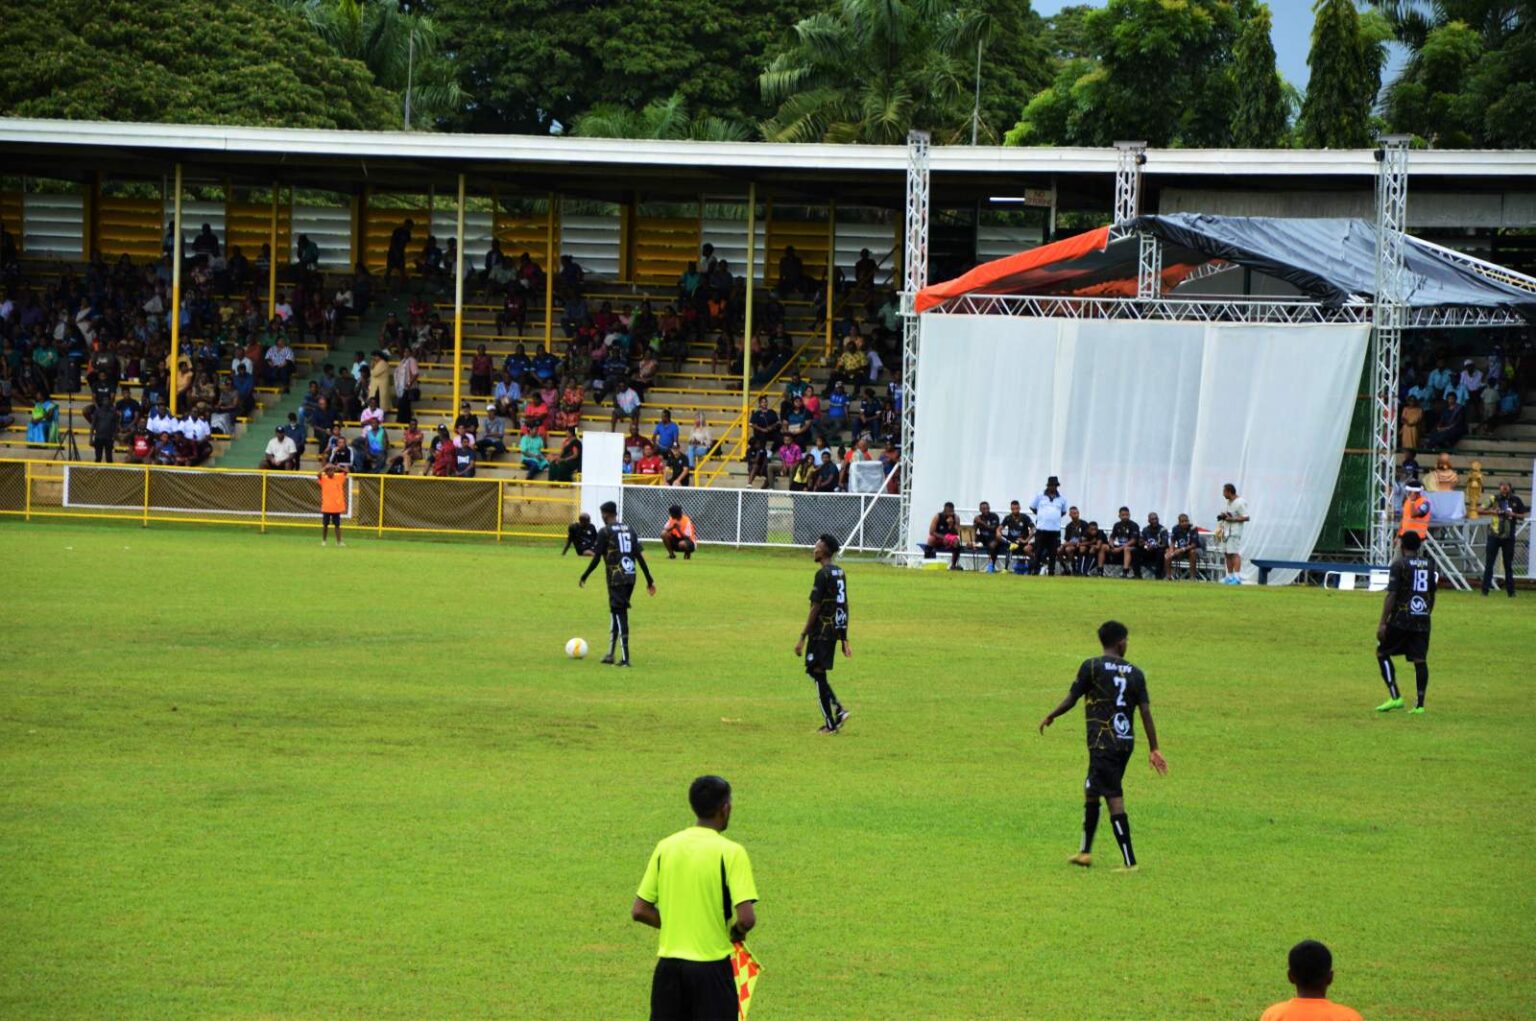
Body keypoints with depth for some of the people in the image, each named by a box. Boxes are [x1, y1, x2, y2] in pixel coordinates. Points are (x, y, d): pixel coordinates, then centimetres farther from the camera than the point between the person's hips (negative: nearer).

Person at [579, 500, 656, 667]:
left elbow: (596, 559, -7)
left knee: (620, 615, -6)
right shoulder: (629, 530, 13)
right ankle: (611, 654, 22)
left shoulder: (605, 532, -5)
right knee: (617, 613, 17)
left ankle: (625, 658, -13)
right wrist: (649, 580, 12)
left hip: (616, 579, -6)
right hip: (630, 577, 6)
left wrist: (584, 577, 6)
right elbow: (640, 556, 9)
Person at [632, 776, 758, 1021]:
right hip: (711, 967, -4)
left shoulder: (666, 847, 3)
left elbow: (639, 911, 4)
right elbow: (747, 918, -19)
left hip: (669, 964, 4)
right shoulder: (730, 852, -11)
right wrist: (737, 932, 3)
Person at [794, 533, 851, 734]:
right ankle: (838, 710, 8)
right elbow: (844, 607, 15)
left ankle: (830, 723, -1)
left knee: (818, 672, -1)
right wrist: (844, 639, 20)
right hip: (835, 630, 8)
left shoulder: (823, 574, -14)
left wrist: (803, 638, -14)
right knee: (818, 672, 17)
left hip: (821, 632, -8)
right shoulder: (840, 573, 11)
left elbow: (816, 608, -17)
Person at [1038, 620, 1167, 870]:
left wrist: (1050, 717, 15)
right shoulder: (1134, 673, 4)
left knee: (1115, 799, -7)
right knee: (1090, 792, 20)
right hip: (1126, 743, 6)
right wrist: (1154, 750, 2)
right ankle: (1085, 852, 30)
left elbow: (1071, 699, -4)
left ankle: (1130, 862, -12)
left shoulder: (1092, 667, -7)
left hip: (1103, 743, -6)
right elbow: (1146, 712, 1)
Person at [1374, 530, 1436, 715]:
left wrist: (1382, 623, -11)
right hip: (1422, 620, 5)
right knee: (1420, 660, 4)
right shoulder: (1428, 564, 11)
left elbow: (1391, 595, -12)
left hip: (1401, 619, -5)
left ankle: (1395, 697, -3)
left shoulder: (1399, 564, -7)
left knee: (1382, 653, 7)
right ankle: (1420, 705, 1)